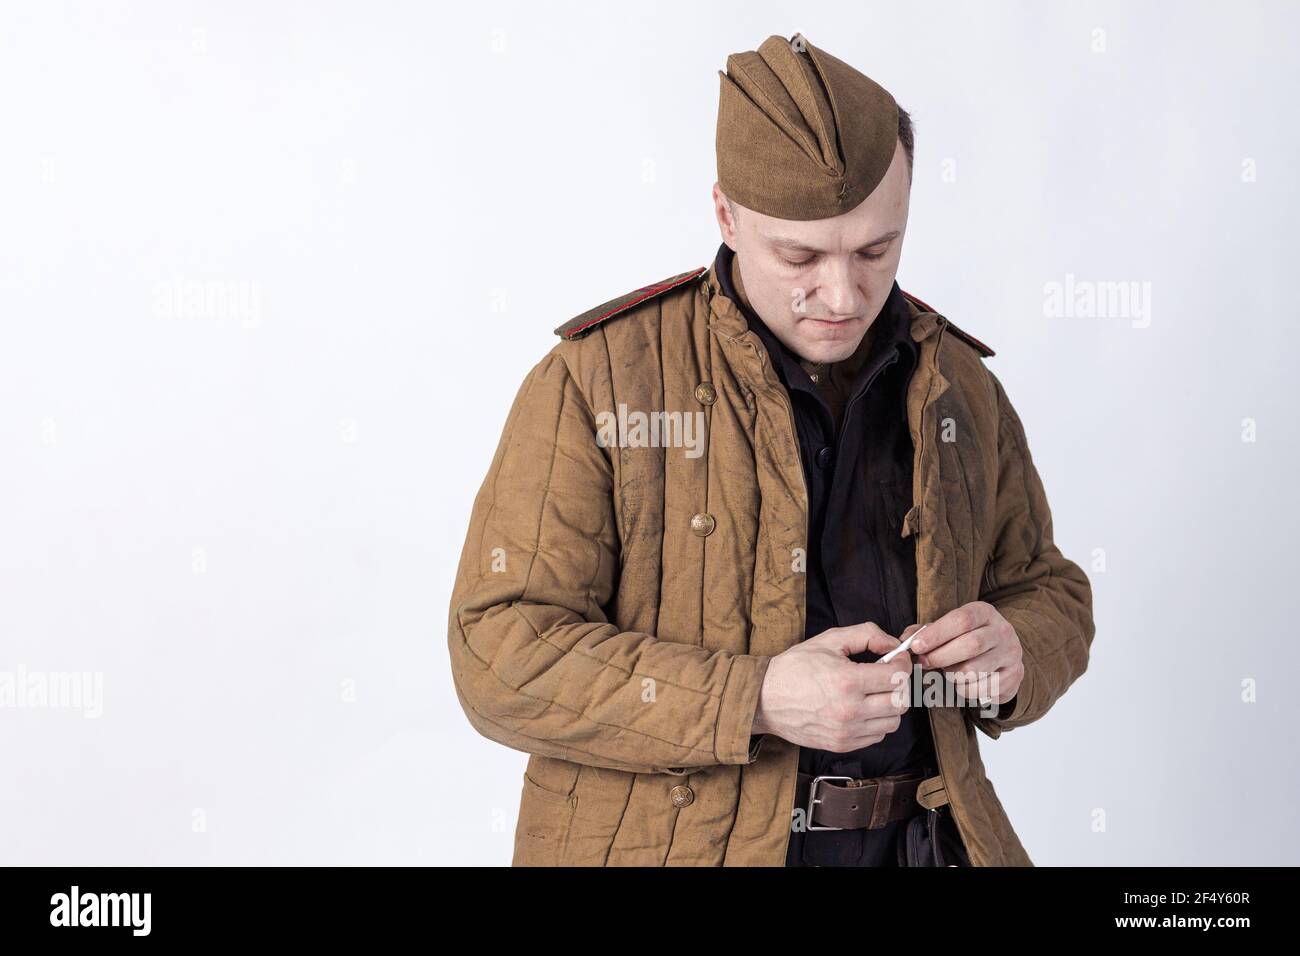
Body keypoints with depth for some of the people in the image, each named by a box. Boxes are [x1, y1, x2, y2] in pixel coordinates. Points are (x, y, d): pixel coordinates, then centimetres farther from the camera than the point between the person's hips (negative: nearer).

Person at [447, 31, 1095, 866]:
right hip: (665, 842, -2)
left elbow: (1048, 594, 12)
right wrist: (755, 702, -25)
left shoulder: (958, 386, 2)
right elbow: (503, 654, -15)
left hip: (913, 841, 2)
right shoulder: (599, 378, -11)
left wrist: (1011, 654, -11)